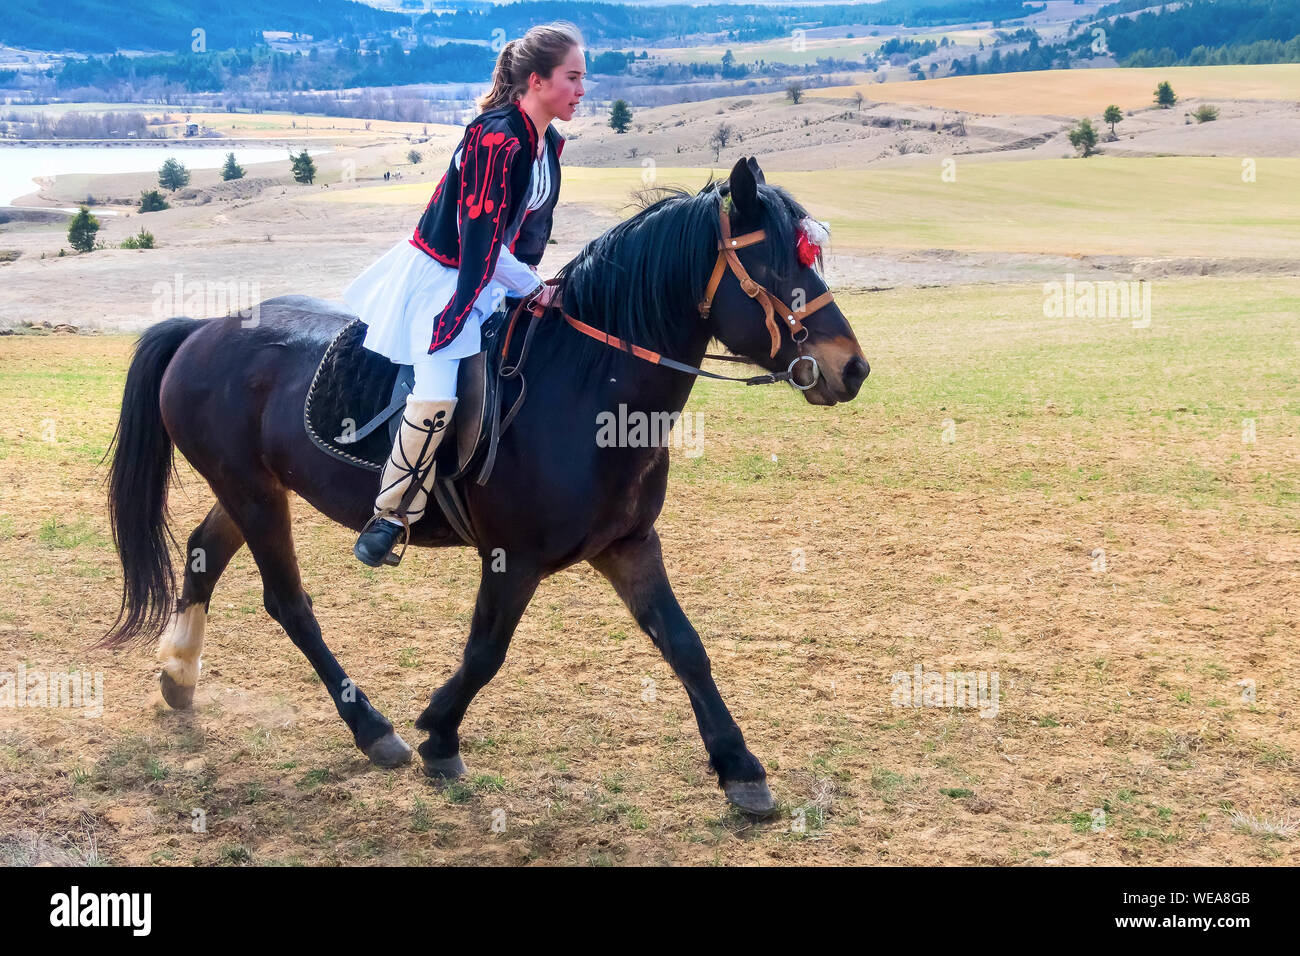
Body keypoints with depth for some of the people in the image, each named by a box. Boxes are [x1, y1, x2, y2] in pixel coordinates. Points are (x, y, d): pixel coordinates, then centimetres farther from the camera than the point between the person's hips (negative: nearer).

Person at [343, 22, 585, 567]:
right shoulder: (497, 135, -22)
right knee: (436, 396, -25)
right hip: (440, 277, -9)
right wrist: (535, 291, -15)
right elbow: (480, 234, -23)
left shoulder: (549, 144, 6)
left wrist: (533, 283, 3)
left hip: (492, 279, 9)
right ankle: (389, 518, -11)